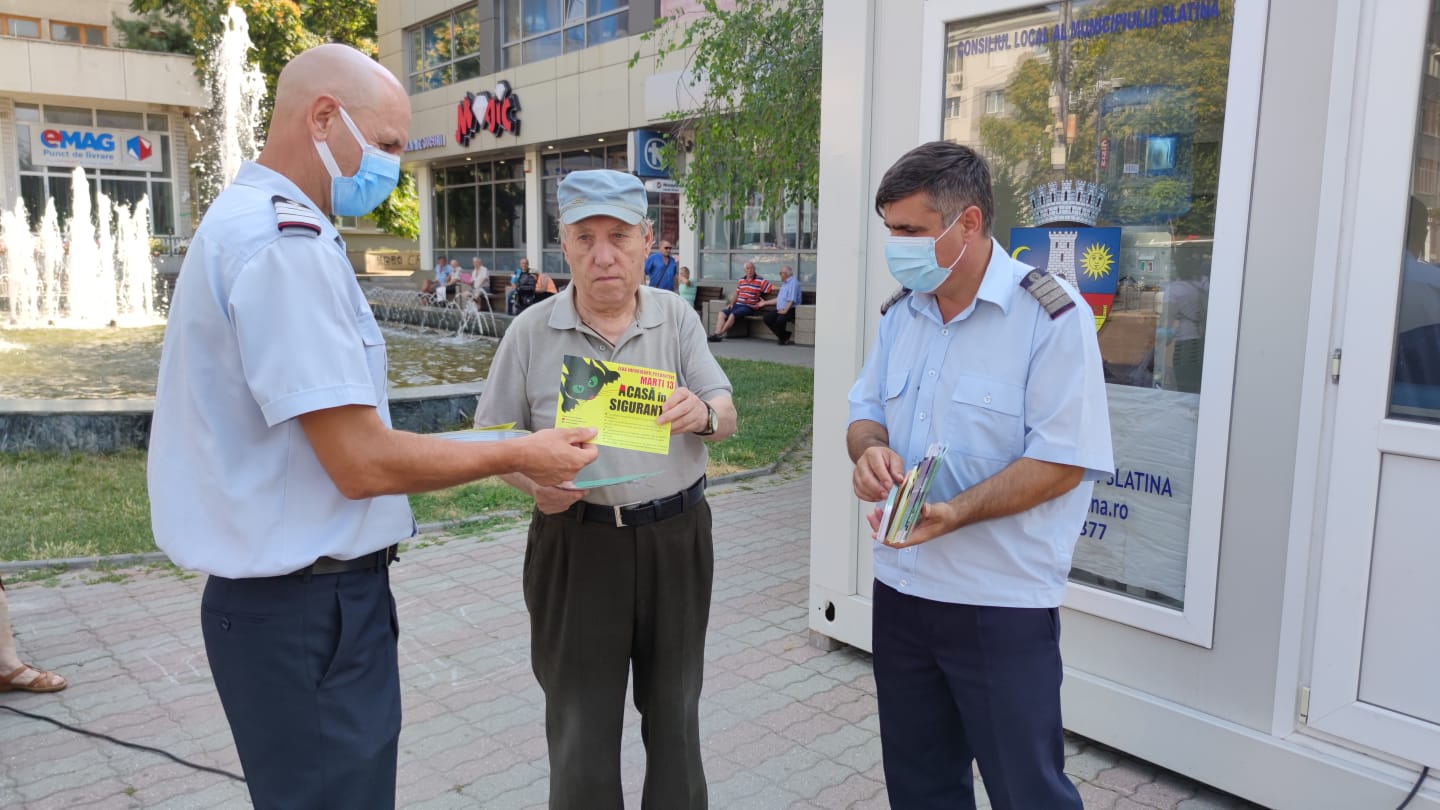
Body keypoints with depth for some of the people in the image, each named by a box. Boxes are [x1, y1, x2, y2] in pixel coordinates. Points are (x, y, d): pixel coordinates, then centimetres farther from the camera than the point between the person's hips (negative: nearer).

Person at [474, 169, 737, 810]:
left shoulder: (677, 318, 1)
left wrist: (703, 413, -24)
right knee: (580, 726, 9)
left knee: (674, 713, 17)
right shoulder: (531, 331, -3)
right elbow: (493, 435, 3)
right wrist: (532, 482, -17)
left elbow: (726, 418, 0)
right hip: (577, 545, -1)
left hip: (675, 539, 2)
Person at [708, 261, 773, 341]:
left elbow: (773, 288, -5)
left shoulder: (760, 281, 0)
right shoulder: (741, 281, 18)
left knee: (732, 314, -29)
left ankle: (719, 334, -28)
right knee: (722, 313, -16)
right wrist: (731, 304, 13)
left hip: (749, 307, -6)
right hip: (737, 304, 6)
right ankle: (717, 333, -30)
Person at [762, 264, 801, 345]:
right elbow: (778, 299, 28)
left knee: (780, 319, -36)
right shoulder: (784, 283, 22)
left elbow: (791, 300, -18)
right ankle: (783, 337, -5)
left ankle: (784, 339, -10)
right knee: (766, 317, -11)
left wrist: (785, 310, -25)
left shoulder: (793, 282, -8)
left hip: (791, 310, -9)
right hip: (780, 309, 9)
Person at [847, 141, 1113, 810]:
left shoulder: (1051, 315, -14)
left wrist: (953, 513, -29)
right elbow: (865, 413, 14)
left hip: (1002, 604, -6)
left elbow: (1061, 460, -19)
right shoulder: (902, 315, 8)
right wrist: (870, 450, -10)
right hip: (901, 588, 7)